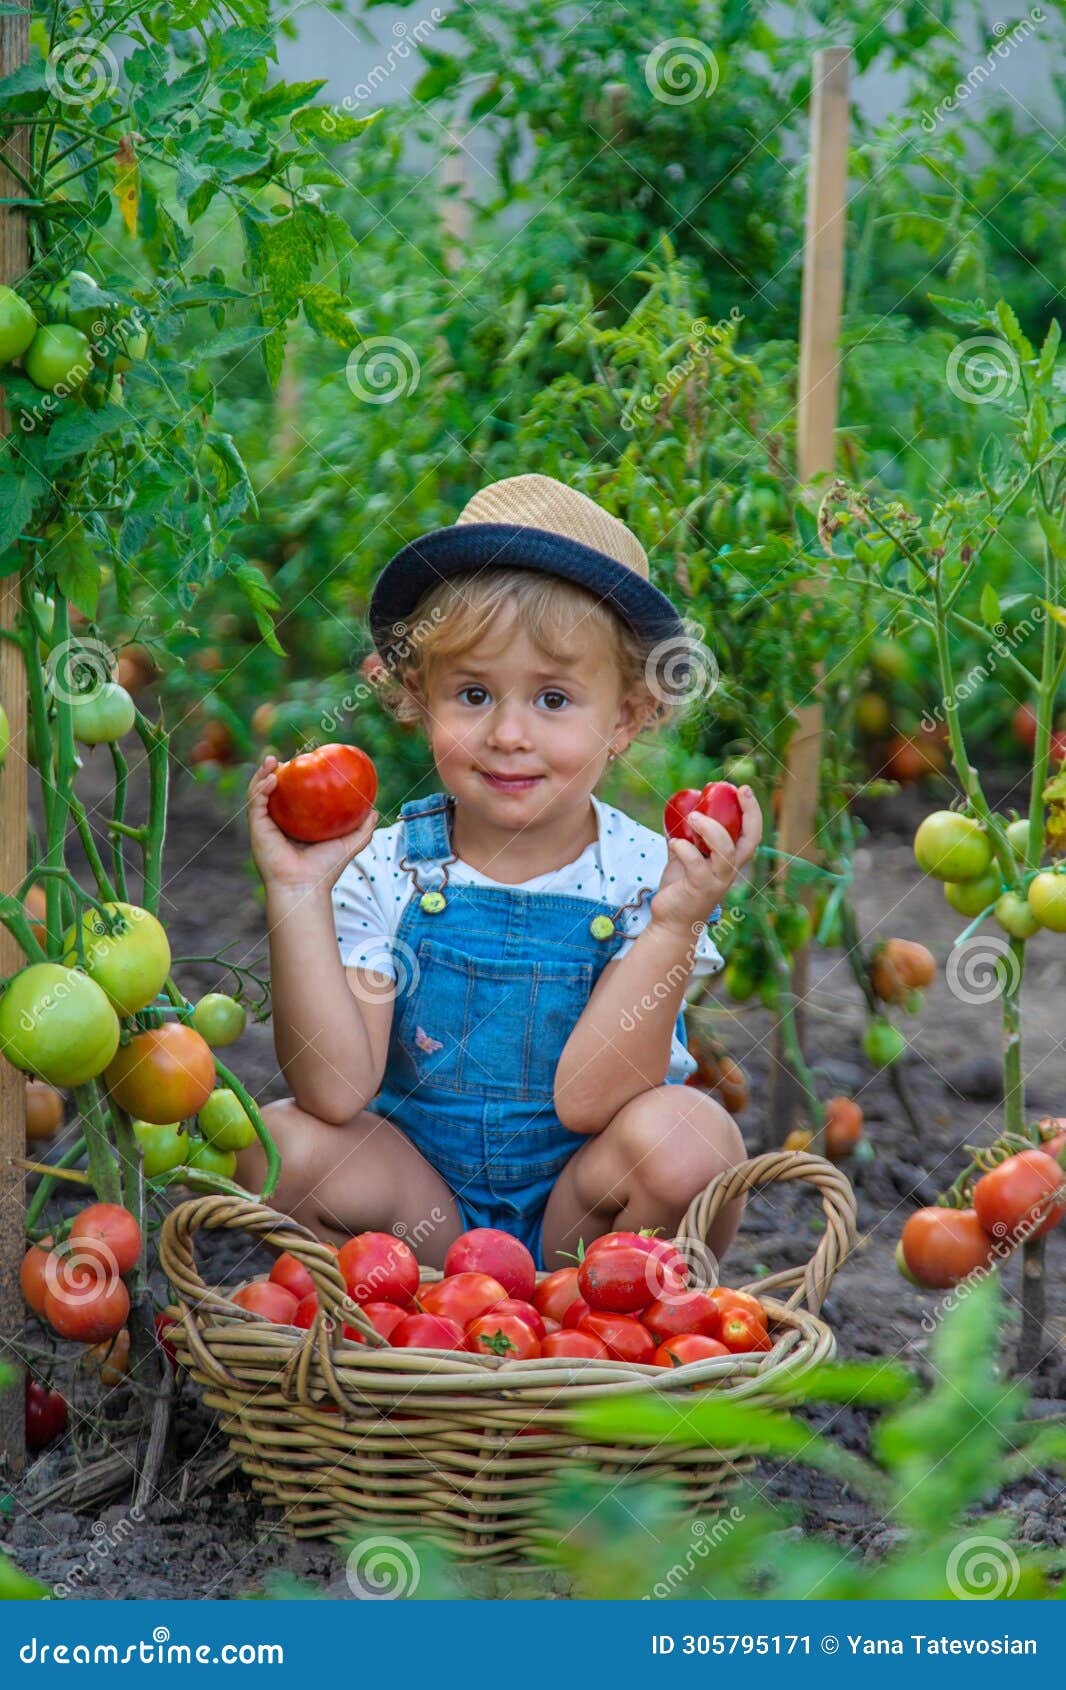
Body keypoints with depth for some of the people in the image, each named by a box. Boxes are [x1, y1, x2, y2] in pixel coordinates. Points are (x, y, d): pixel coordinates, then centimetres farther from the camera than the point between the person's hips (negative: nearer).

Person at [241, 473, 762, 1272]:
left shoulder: (644, 875, -13)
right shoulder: (385, 871, -9)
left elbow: (589, 1103, -23)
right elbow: (334, 1092, -20)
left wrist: (675, 927, -33)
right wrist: (298, 896, -26)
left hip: (580, 1210, -1)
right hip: (418, 1200, 1)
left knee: (684, 1136, -29)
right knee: (282, 1142, -24)